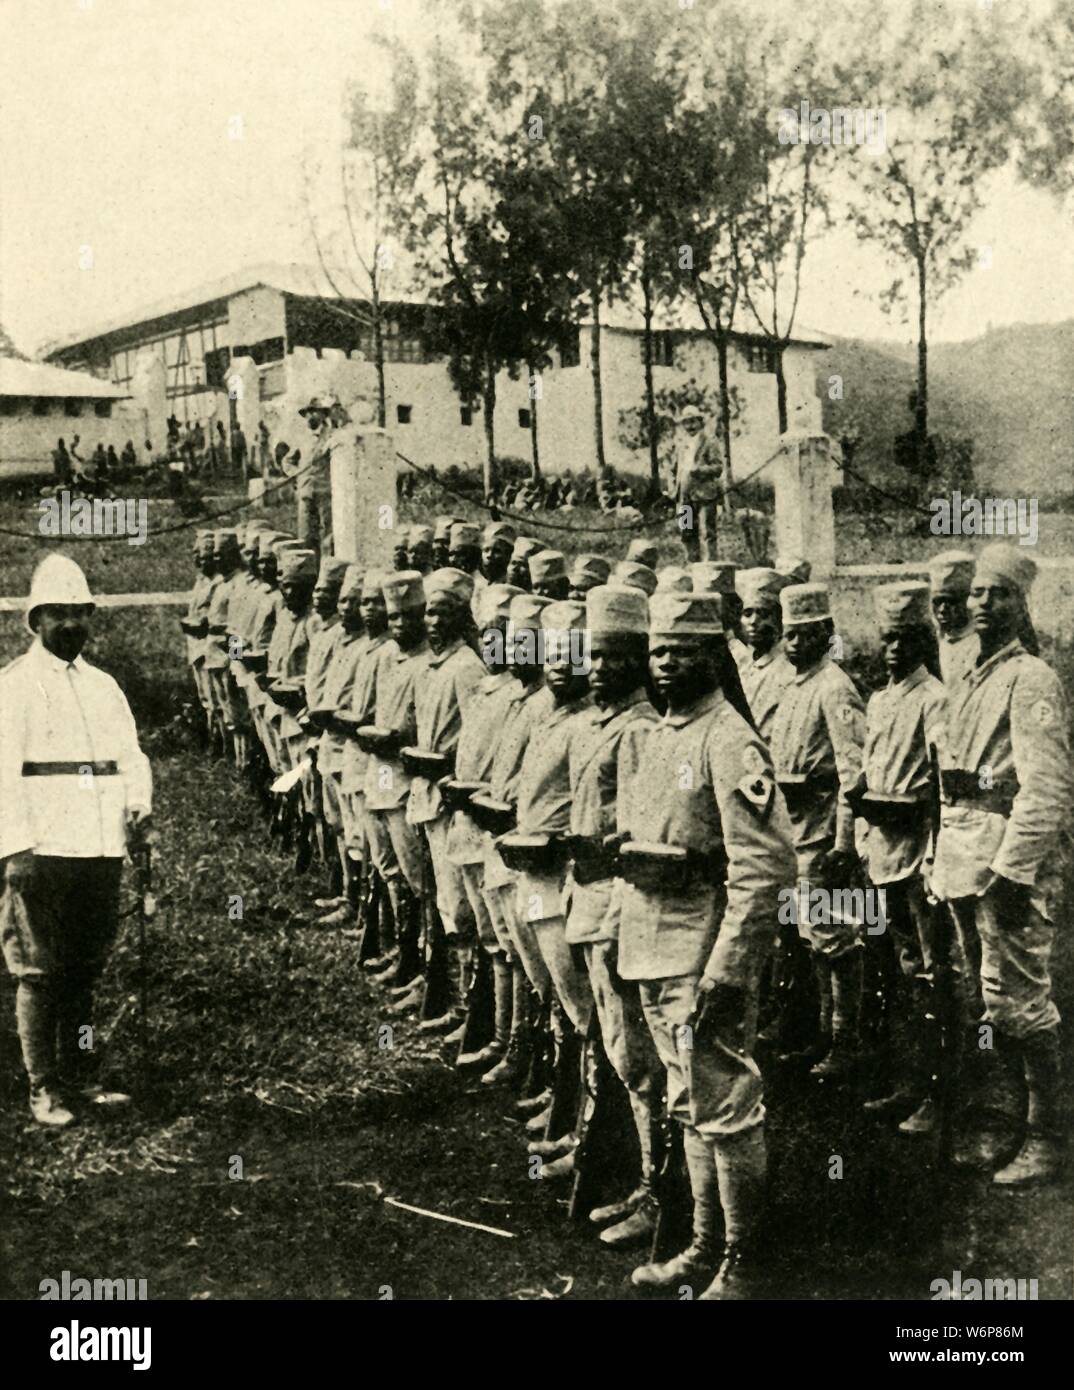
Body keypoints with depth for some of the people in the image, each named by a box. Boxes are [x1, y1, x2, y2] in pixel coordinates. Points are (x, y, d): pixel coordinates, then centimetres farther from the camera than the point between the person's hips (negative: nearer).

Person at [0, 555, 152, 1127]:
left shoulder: (103, 685, 18)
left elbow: (130, 754, 17)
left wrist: (138, 806, -2)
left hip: (102, 846, 6)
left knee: (86, 968, 12)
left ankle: (81, 1075, 22)